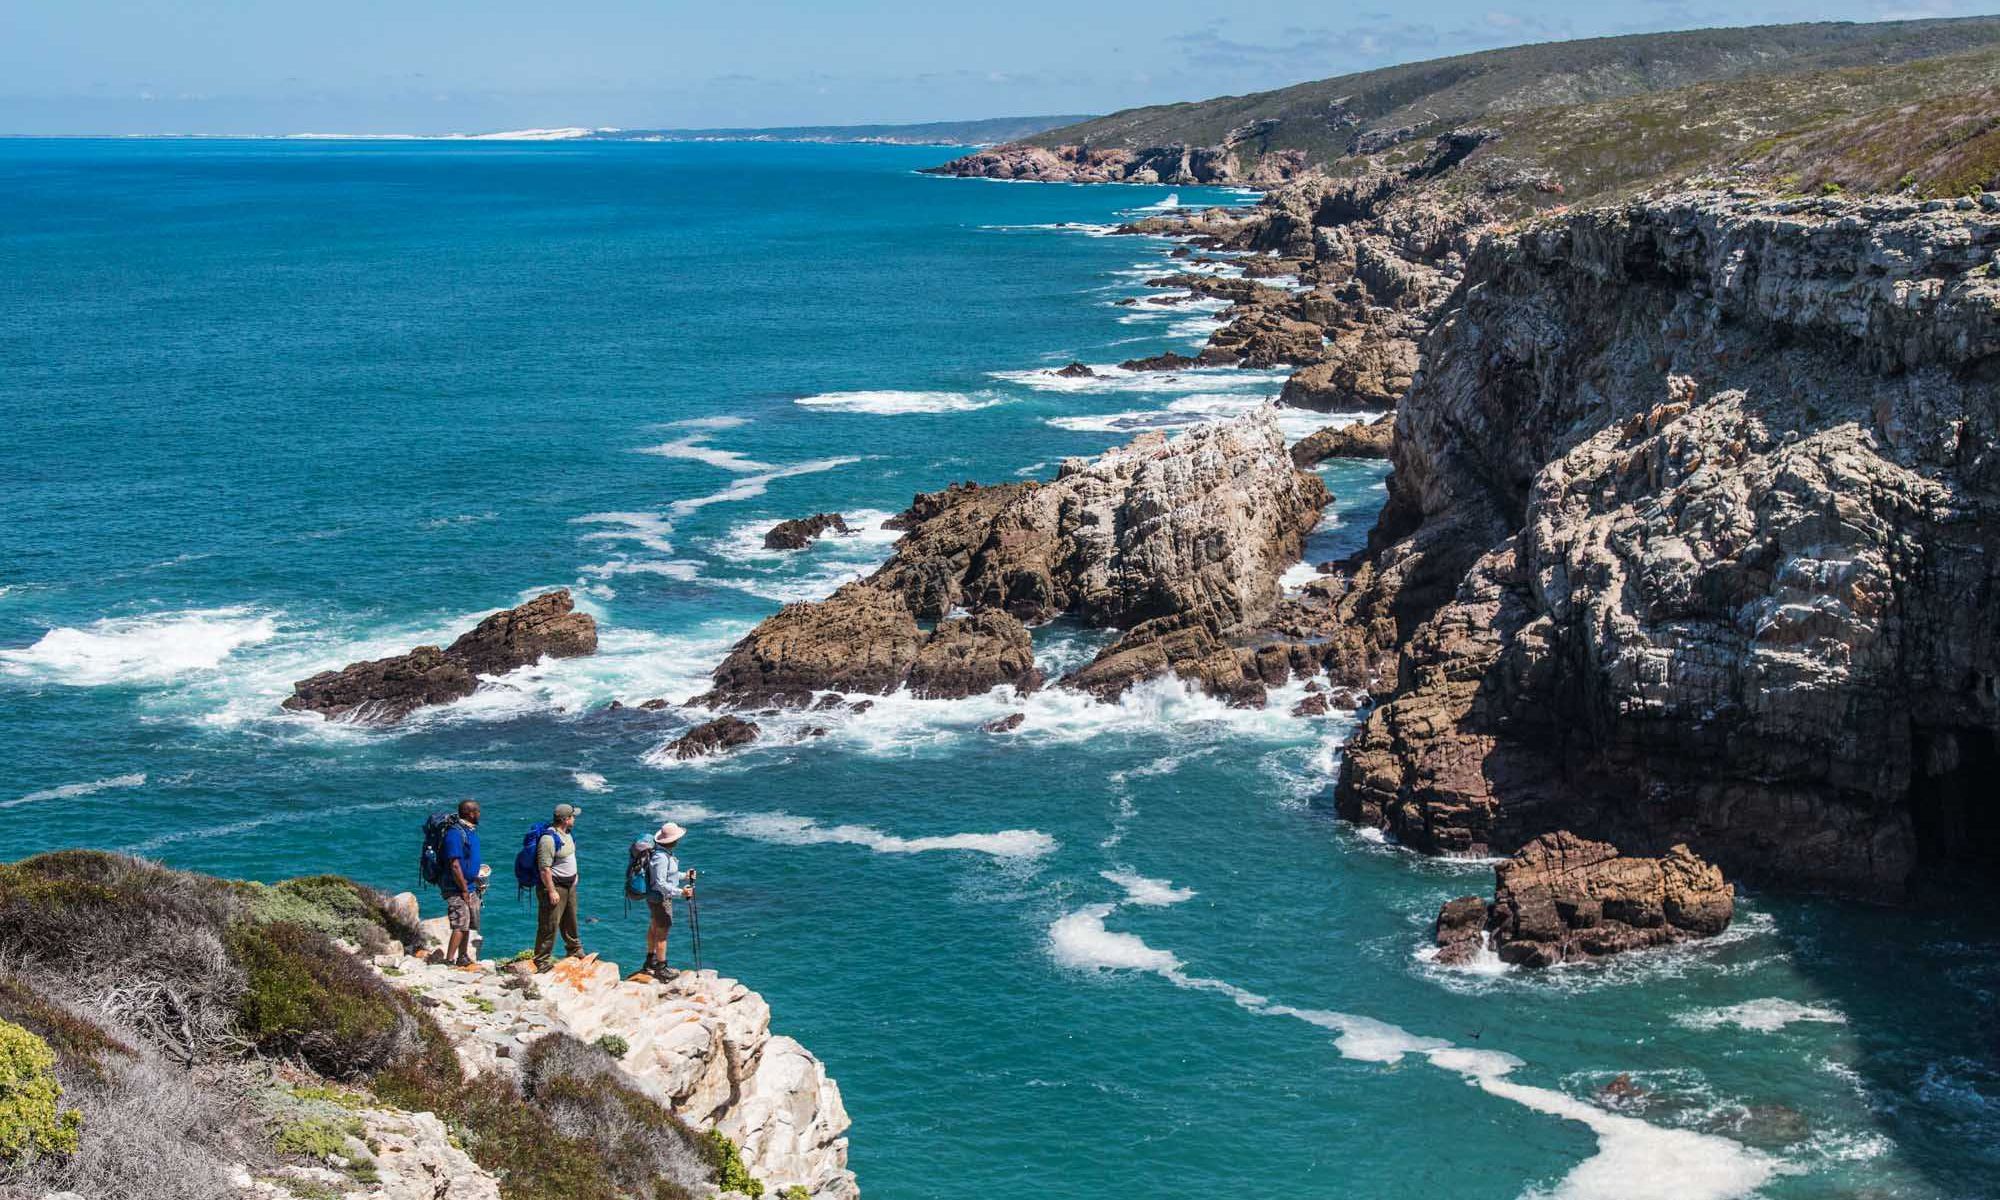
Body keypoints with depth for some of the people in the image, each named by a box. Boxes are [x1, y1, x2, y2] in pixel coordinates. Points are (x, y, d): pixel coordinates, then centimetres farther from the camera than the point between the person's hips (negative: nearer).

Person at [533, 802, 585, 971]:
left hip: (569, 886, 9)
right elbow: (544, 868, -25)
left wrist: (574, 875, 23)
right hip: (554, 886, -9)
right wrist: (551, 891, -25)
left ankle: (575, 951, 40)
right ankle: (542, 962, -2)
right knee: (549, 926, -6)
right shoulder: (549, 838, -24)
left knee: (570, 921, 24)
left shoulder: (568, 833, 7)